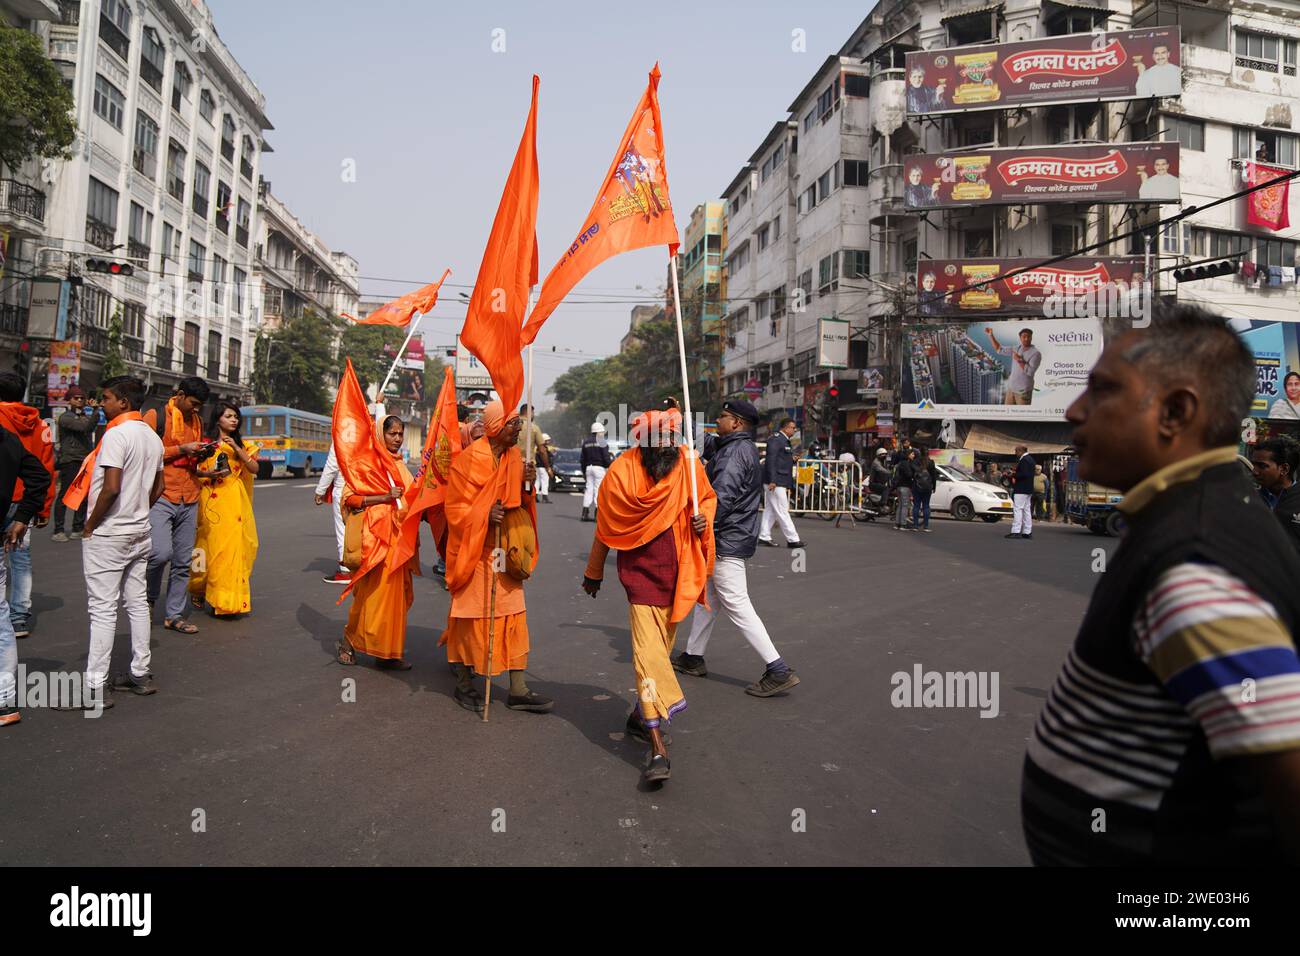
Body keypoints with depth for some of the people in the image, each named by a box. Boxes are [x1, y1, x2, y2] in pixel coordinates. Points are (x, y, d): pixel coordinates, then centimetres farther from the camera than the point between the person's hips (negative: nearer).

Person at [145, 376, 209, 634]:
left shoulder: (197, 421, 18)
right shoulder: (158, 416, -3)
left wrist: (201, 454, 8)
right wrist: (181, 450, -14)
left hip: (189, 501, 6)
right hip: (161, 497, -6)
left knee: (183, 562, 7)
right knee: (161, 552, -20)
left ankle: (174, 614, 16)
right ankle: (149, 596, 8)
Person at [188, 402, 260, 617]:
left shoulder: (244, 445, 15)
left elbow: (254, 468, 0)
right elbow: (194, 470, 3)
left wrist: (236, 449, -9)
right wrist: (208, 474, -16)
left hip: (237, 502, 3)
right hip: (213, 501, -3)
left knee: (236, 546, -2)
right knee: (214, 545, -6)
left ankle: (230, 598, 6)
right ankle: (199, 590, 11)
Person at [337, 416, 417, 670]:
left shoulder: (400, 463, 16)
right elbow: (349, 497, -12)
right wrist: (385, 497, -20)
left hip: (399, 533, 7)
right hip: (376, 534, -7)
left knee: (396, 593, 7)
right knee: (372, 592, -3)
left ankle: (388, 653, 13)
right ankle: (348, 642, 16)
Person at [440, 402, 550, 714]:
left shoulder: (514, 457, 7)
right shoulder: (469, 459, -12)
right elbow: (455, 508, -10)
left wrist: (526, 483, -7)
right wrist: (485, 515, -26)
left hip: (506, 550, 6)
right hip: (474, 551, -6)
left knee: (514, 615, 6)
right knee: (472, 616, 4)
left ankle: (518, 690, 12)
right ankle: (464, 684, 22)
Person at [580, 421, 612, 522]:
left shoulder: (586, 441, 13)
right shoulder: (601, 441, -6)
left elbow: (583, 459, 14)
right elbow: (606, 457, -11)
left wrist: (583, 471, 19)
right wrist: (610, 465, 5)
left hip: (588, 467, 6)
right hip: (599, 467, -6)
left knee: (589, 489, 9)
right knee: (599, 489, -4)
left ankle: (585, 513, 8)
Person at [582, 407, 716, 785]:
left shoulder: (688, 463, -5)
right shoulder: (622, 471, -13)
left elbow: (707, 497, 14)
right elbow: (605, 527, 0)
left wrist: (703, 518, -10)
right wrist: (593, 574, 12)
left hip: (676, 573, 4)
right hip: (641, 570, -4)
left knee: (661, 649, 15)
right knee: (648, 652, -12)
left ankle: (640, 717, 36)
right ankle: (657, 747, -11)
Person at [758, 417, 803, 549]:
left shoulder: (785, 441, 20)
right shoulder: (775, 440, -12)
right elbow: (771, 460, -19)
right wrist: (772, 481, -24)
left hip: (780, 482, 10)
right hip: (775, 482, -10)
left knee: (770, 510, 11)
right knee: (782, 511, -6)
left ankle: (764, 537, 14)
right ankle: (792, 539, -4)